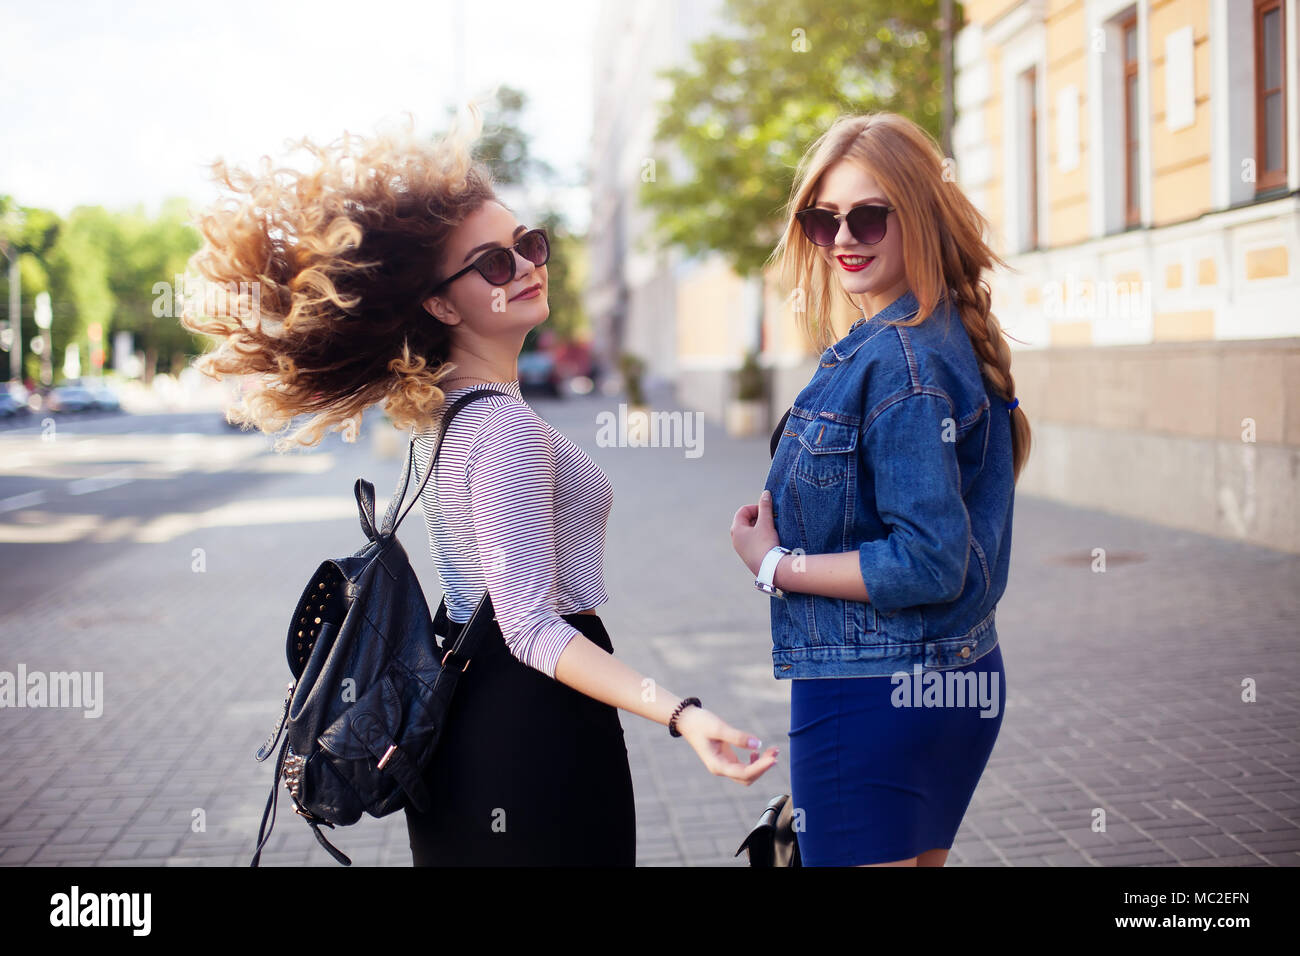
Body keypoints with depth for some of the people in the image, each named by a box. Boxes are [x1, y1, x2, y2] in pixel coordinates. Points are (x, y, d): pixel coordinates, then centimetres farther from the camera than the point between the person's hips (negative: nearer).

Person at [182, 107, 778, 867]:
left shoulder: (435, 408, 5)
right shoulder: (507, 427, -22)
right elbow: (532, 629, -27)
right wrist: (680, 714, -34)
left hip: (463, 705, 10)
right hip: (536, 724, -10)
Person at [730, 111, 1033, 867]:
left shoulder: (899, 363, -20)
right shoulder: (947, 338, 10)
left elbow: (929, 565, -24)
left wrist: (773, 565, -14)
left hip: (874, 695, -10)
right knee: (915, 858, 20)